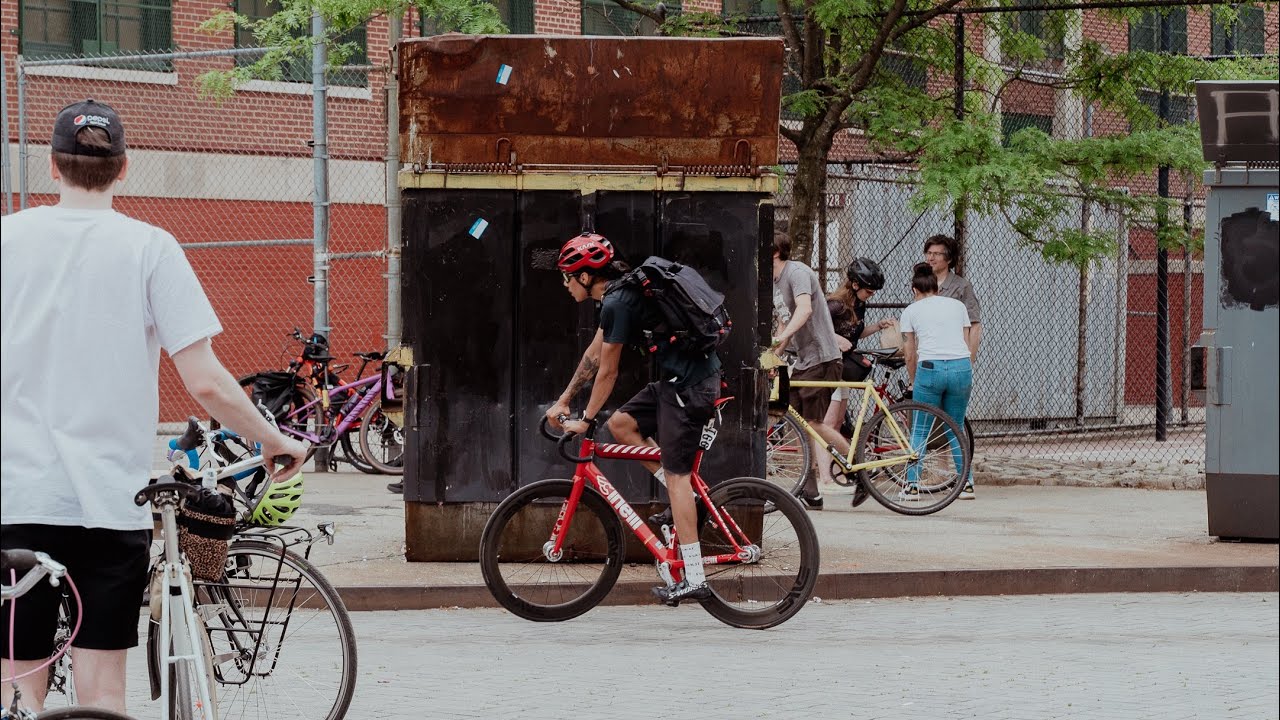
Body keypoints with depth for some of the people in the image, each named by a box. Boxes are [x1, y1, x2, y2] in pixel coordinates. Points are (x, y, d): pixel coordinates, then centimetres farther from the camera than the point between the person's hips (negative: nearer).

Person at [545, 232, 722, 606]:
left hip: (690, 386, -10)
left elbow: (607, 372, -9)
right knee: (620, 424, 12)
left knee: (675, 475, -8)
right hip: (677, 380, 10)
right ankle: (685, 497, 13)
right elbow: (594, 354, 24)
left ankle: (694, 579, -7)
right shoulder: (618, 294, 15)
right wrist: (563, 401, 29)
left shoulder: (617, 303, -16)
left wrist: (586, 420, 3)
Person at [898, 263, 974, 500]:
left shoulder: (911, 311, 13)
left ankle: (912, 486, 2)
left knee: (919, 431, 7)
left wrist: (913, 382, 25)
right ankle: (966, 484, 14)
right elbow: (968, 345, 16)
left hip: (930, 367, -3)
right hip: (961, 367, 3)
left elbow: (910, 355, 12)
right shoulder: (957, 306, 19)